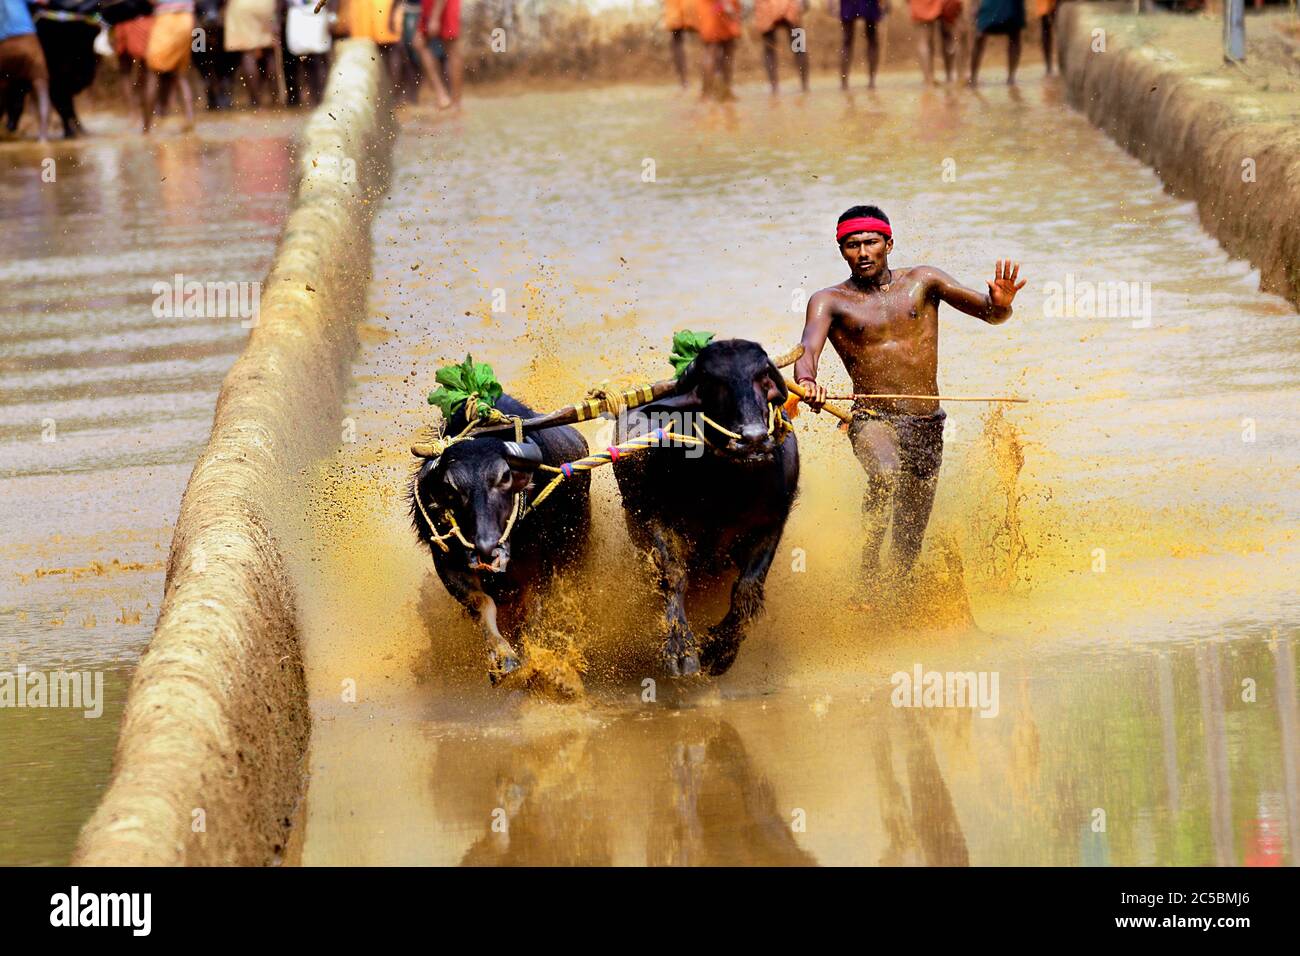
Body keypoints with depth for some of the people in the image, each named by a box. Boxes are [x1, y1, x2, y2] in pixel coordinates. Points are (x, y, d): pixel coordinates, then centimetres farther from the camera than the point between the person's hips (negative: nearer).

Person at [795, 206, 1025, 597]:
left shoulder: (922, 282, 6)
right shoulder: (830, 301, 0)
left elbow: (990, 313, 6)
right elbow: (808, 350, -17)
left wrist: (1000, 304, -19)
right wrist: (806, 381, -40)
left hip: (927, 423, 3)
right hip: (873, 418, -3)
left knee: (909, 553, 12)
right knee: (885, 473, -38)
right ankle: (867, 582, -35)